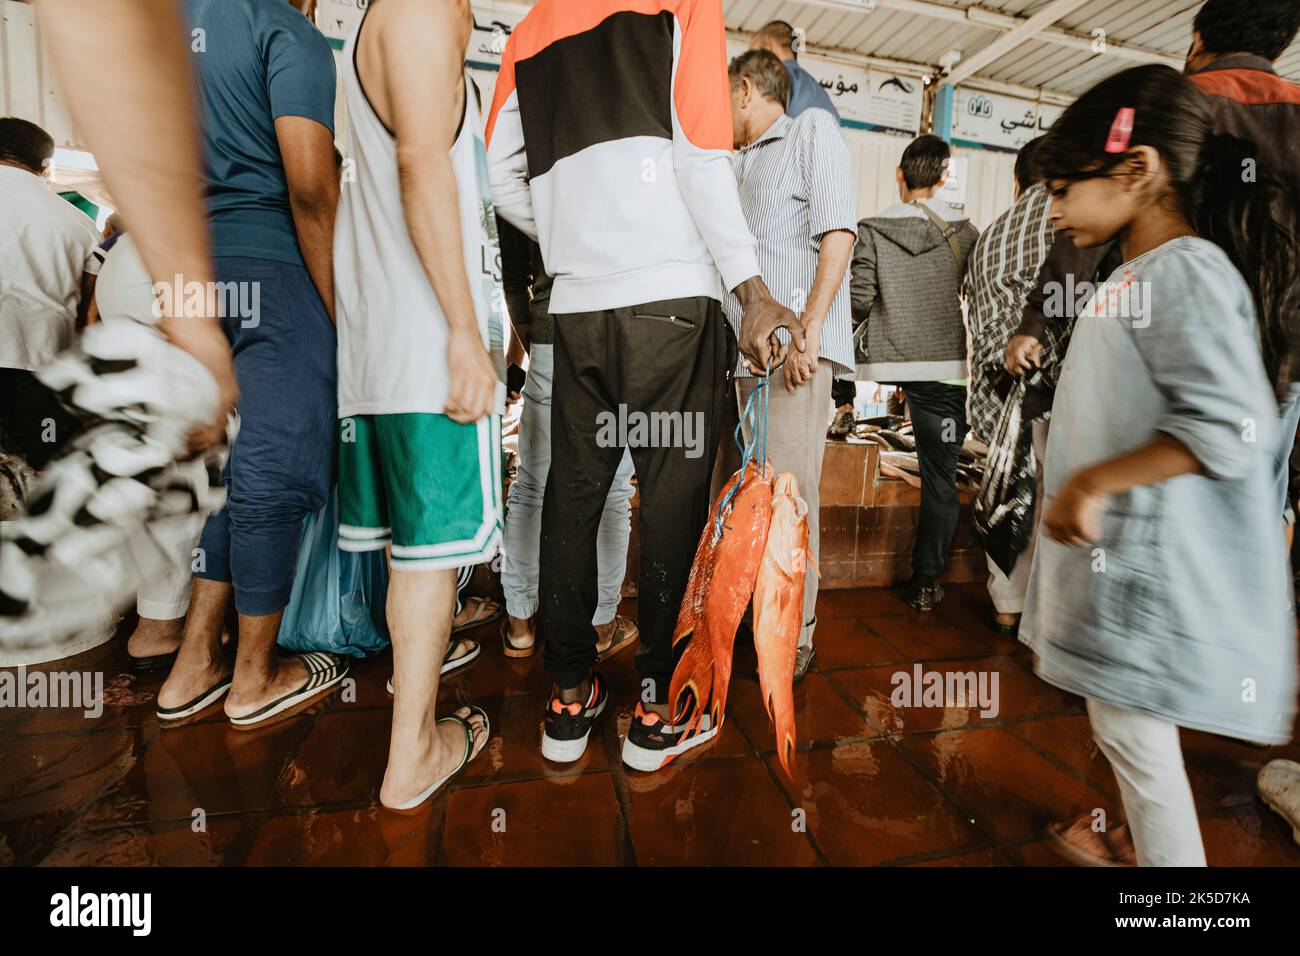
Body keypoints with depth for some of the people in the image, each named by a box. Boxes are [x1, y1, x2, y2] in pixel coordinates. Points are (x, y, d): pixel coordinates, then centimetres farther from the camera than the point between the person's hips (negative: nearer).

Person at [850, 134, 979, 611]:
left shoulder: (871, 230, 0)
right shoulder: (964, 232, 5)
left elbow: (858, 299, -7)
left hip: (885, 364, 0)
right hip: (944, 365, 1)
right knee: (939, 478, 6)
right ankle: (925, 582, 12)